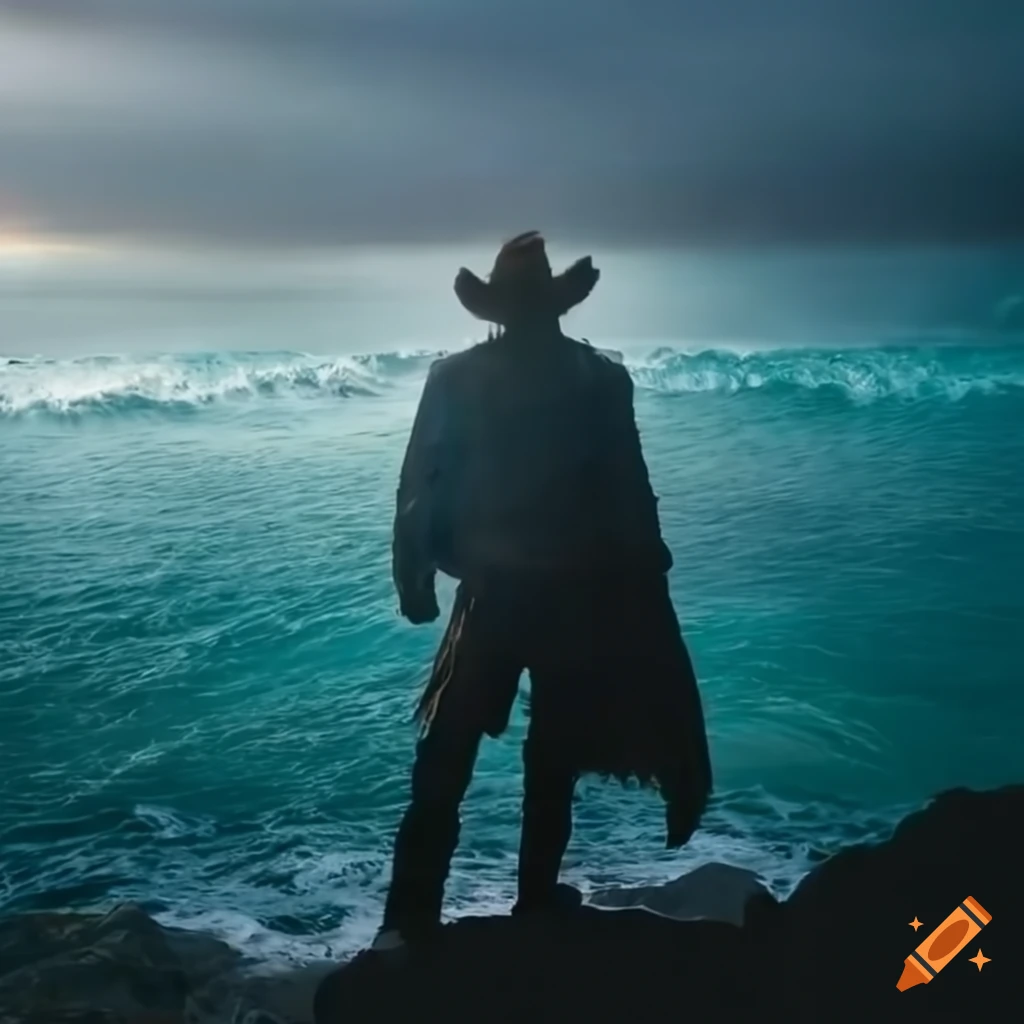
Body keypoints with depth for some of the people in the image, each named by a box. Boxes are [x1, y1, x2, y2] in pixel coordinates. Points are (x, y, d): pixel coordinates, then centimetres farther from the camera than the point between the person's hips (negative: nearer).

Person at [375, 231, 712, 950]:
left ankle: (411, 919, 7)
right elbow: (629, 496, -4)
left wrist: (414, 578, 5)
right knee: (553, 762, 14)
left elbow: (420, 490, -3)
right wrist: (644, 584, 5)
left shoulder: (456, 378, -2)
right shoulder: (600, 379, -4)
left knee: (445, 762, 8)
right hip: (577, 595, 0)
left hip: (493, 593, 1)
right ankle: (536, 903, 23)